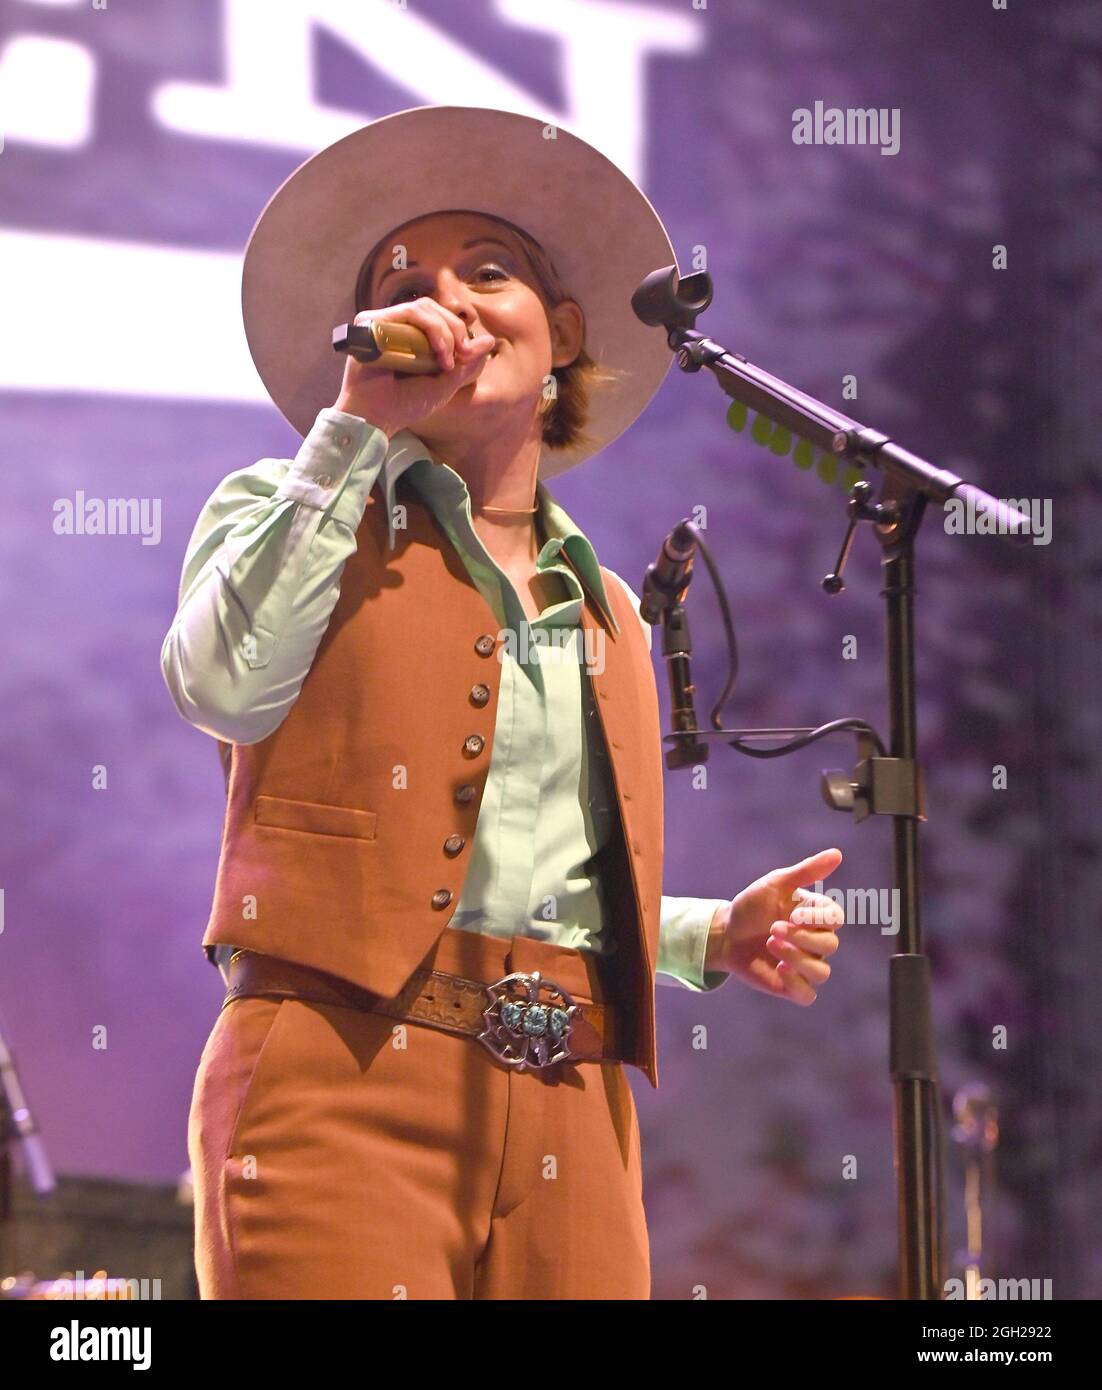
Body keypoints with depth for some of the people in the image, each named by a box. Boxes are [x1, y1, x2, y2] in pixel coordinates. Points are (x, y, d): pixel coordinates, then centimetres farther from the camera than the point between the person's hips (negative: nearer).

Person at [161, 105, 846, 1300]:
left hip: (567, 1113, 4)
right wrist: (356, 427, -4)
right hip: (348, 1069, -4)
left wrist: (713, 935, 9)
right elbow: (225, 688, -11)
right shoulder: (290, 513, 12)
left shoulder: (605, 611, 24)